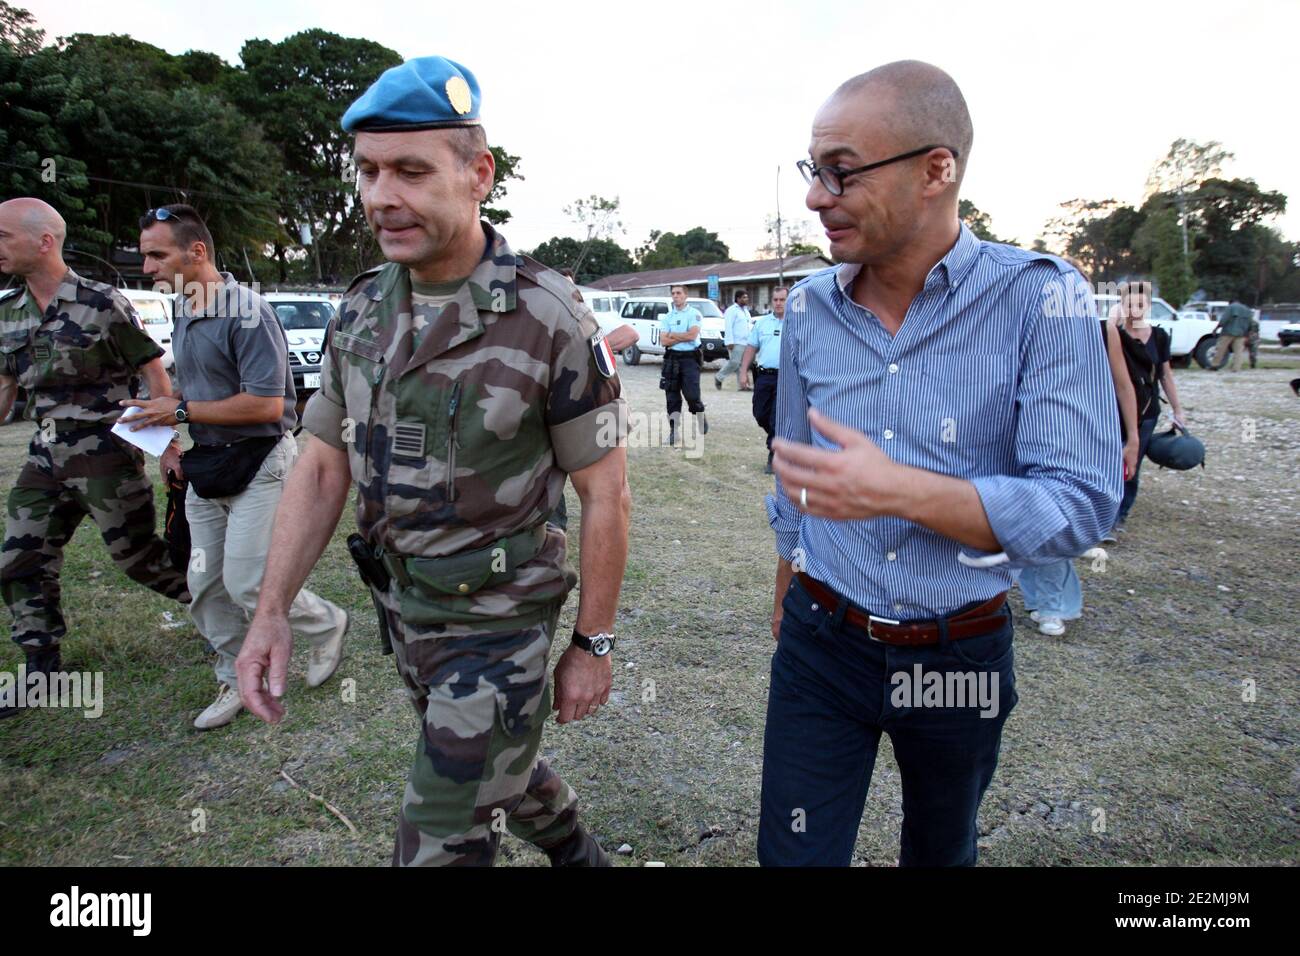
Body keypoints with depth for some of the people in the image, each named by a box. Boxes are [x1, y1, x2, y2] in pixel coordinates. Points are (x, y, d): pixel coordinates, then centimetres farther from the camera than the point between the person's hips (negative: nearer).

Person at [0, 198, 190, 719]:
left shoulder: (102, 303, -10)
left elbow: (154, 373, -9)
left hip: (105, 452, -7)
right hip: (45, 456, 7)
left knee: (136, 554, 1)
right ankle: (43, 670, 22)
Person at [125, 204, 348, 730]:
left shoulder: (247, 312, -18)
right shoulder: (184, 314, 12)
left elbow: (266, 405, -25)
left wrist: (182, 411, -17)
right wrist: (171, 440, 6)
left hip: (258, 466, -9)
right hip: (206, 467, 9)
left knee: (248, 583, -7)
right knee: (206, 586, 11)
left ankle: (327, 624, 21)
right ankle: (236, 680, 27)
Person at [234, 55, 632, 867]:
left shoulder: (547, 317, -19)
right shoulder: (363, 311, -1)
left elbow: (606, 496, -14)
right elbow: (324, 468, 4)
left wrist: (594, 645, -9)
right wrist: (271, 612, -2)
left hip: (499, 623, -6)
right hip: (402, 609, 6)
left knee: (442, 844, 2)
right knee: (501, 764, 26)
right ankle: (580, 854, 53)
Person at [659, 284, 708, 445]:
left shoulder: (694, 313, -1)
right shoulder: (667, 317, 11)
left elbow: (692, 335, -15)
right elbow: (663, 341, 1)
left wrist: (672, 335, -5)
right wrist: (683, 337, -9)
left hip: (689, 358, -4)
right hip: (671, 358, 4)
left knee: (692, 394, -9)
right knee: (672, 396, 2)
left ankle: (701, 417, 20)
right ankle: (674, 431, 6)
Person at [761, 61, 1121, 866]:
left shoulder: (1042, 300, -14)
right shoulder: (810, 309, -3)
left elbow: (1082, 505, -20)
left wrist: (899, 491, -33)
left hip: (963, 658, -1)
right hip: (822, 643, 2)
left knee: (942, 850, 24)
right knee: (794, 852, 8)